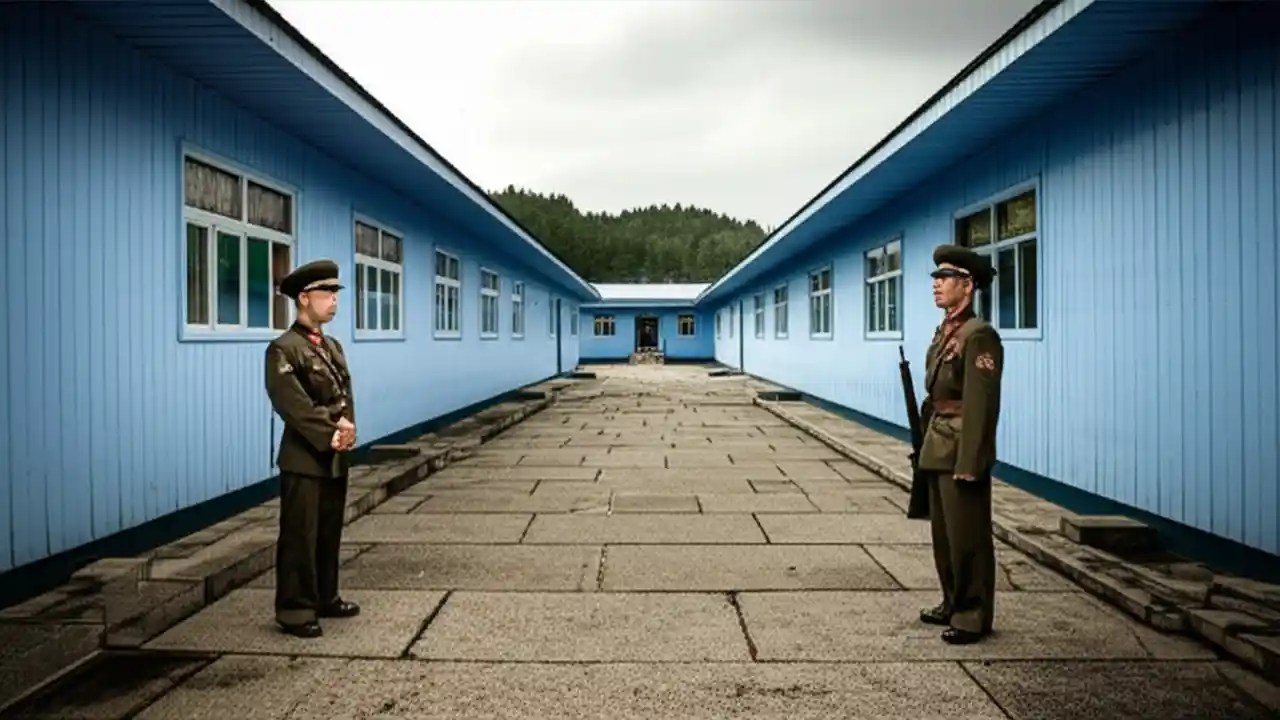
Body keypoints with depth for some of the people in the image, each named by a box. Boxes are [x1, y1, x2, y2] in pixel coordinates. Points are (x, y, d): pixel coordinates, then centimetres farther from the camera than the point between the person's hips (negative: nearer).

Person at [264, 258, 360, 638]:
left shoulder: (333, 346, 14)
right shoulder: (283, 349, -11)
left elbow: (346, 394, 10)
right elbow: (292, 405, -19)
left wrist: (347, 427, -9)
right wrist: (330, 436, -17)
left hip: (336, 457, 8)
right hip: (304, 458, -8)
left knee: (329, 533, 15)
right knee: (299, 536, 0)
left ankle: (325, 597, 27)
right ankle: (295, 610, 10)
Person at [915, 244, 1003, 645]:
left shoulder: (978, 336, -16)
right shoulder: (944, 333, 12)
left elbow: (981, 404, -20)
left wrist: (968, 463, -22)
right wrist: (927, 446, 16)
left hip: (962, 455, -9)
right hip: (939, 452, 9)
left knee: (967, 536, 2)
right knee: (944, 533, 18)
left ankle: (973, 617, 16)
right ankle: (954, 604, 33)